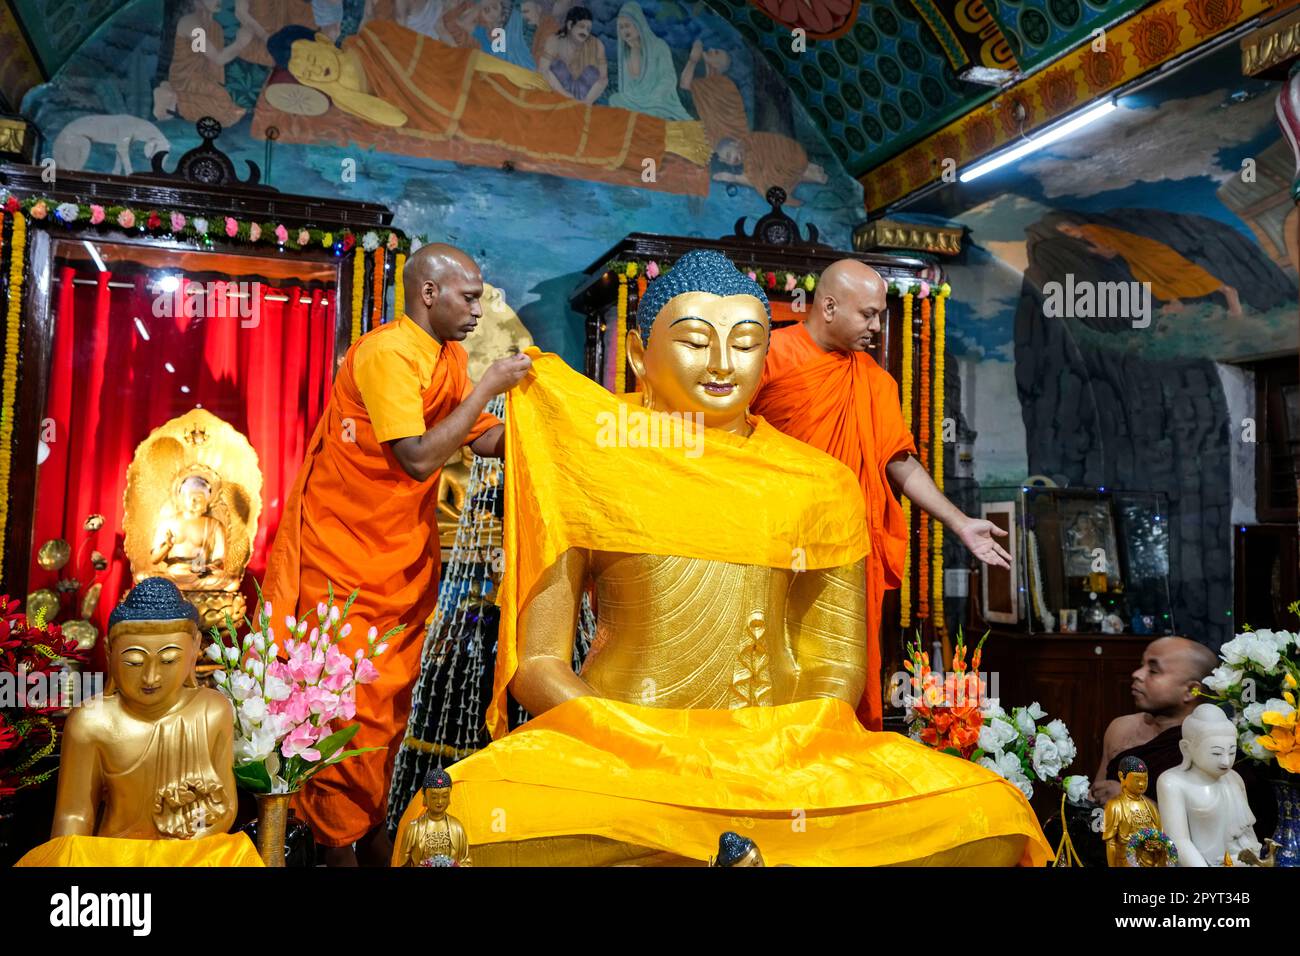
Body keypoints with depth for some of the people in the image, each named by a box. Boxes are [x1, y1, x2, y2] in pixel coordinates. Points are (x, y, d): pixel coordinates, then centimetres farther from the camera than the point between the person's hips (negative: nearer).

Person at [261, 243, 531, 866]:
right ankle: (338, 844, 16)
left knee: (390, 700, 13)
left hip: (404, 557, 8)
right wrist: (486, 387, -23)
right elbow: (420, 459, -28)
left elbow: (484, 440, 7)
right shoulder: (386, 352, -20)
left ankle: (371, 827, 28)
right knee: (347, 703, 1)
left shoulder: (449, 357, 7)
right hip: (344, 554, -8)